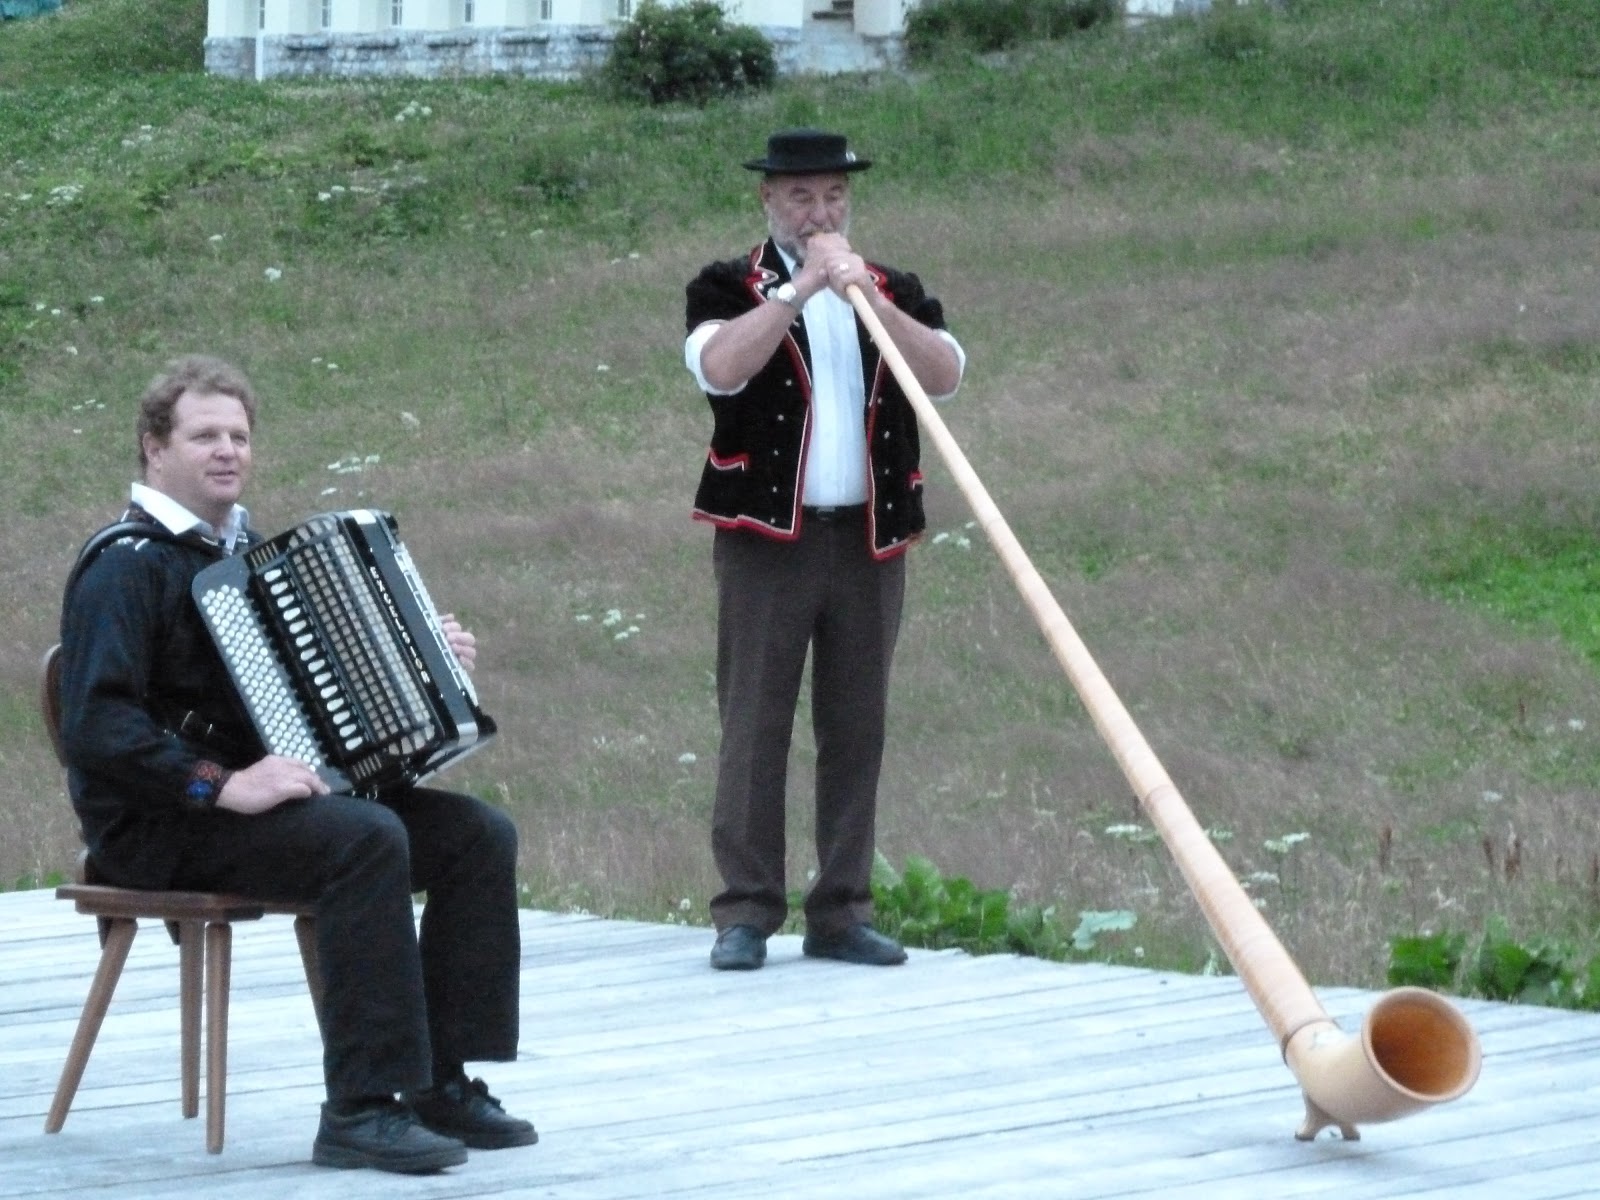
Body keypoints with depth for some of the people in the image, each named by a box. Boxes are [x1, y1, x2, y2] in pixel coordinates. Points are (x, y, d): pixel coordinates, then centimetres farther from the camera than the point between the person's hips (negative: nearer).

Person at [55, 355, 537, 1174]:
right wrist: (222, 786, -29)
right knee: (369, 840, -33)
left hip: (261, 792, 9)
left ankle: (445, 1082, -7)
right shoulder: (127, 567, -10)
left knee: (479, 835, -6)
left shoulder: (244, 551, 18)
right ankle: (361, 1109, -31)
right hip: (163, 828, -9)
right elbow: (94, 727, -23)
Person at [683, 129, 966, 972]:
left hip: (870, 541, 3)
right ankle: (745, 914, -3)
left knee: (855, 732, 5)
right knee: (755, 727, -5)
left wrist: (872, 299, -15)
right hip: (766, 540, -3)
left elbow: (945, 376, -4)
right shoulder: (729, 289, 5)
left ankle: (842, 913, 10)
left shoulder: (892, 292, 14)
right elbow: (719, 366, -16)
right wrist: (802, 286, -18)